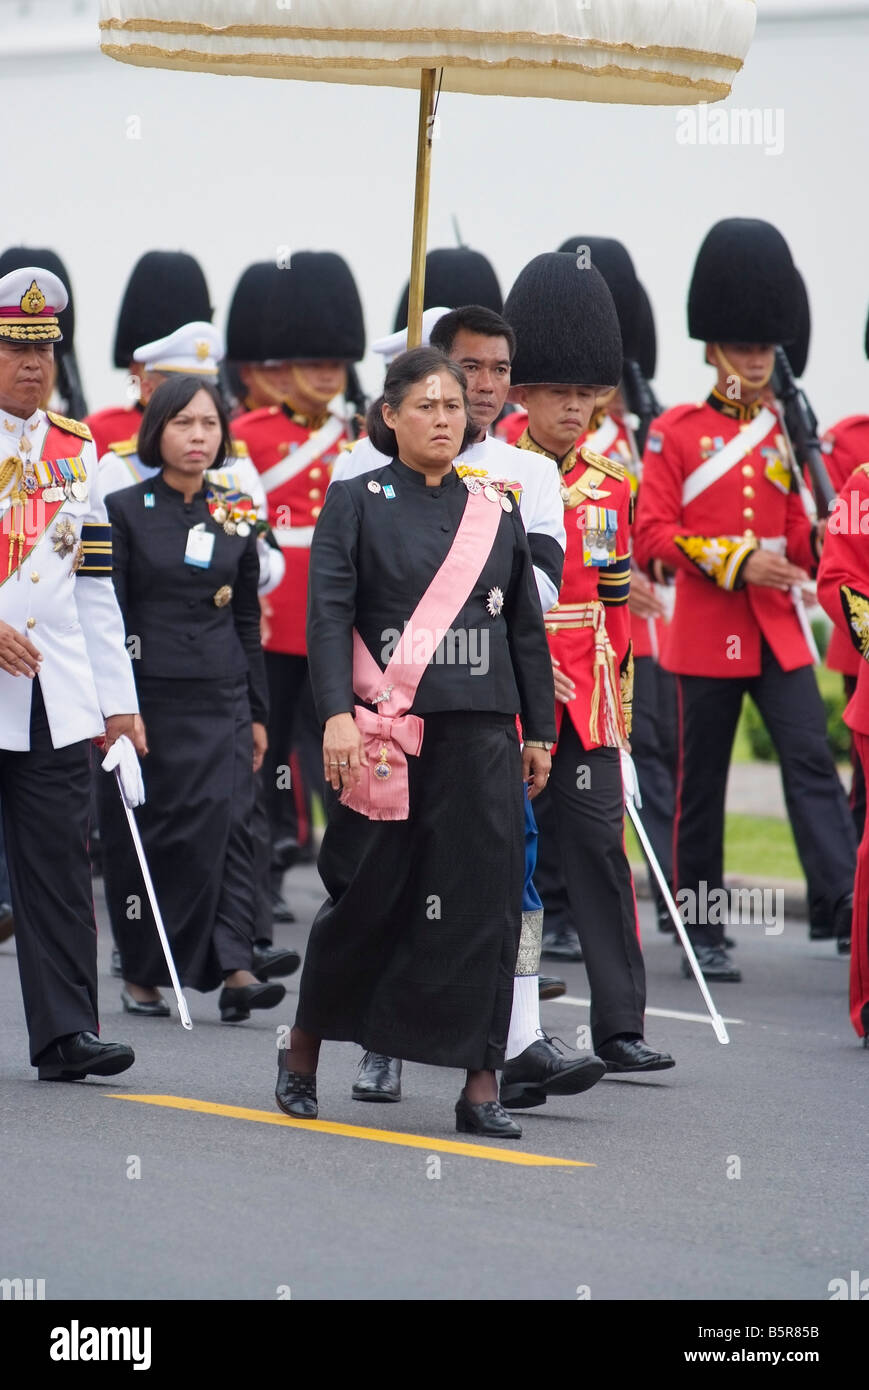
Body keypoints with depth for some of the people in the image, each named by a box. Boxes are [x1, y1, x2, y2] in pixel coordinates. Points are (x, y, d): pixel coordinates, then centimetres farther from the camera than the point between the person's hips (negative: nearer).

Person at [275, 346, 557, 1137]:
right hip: (387, 736, -3)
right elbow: (328, 613, -5)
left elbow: (527, 630, 17)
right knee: (370, 896, 2)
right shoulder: (356, 503, 3)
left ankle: (481, 1085, -1)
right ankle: (303, 1050, 22)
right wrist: (337, 714, -17)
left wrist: (539, 731, 14)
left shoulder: (498, 514, 13)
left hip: (481, 737, 3)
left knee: (484, 901, -4)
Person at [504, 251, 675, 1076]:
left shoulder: (609, 485, 9)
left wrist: (618, 702, 13)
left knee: (600, 846, -3)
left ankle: (619, 1027, -3)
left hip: (582, 699, 3)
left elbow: (614, 603, 14)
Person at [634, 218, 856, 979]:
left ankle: (846, 902, -22)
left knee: (812, 759, -12)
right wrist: (736, 560, -17)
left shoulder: (785, 433, 10)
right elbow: (652, 536, -7)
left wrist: (813, 544, -10)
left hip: (778, 630, 3)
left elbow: (802, 539, 13)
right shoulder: (676, 432, 0)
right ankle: (702, 934, 12)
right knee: (701, 784, 4)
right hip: (706, 631, -3)